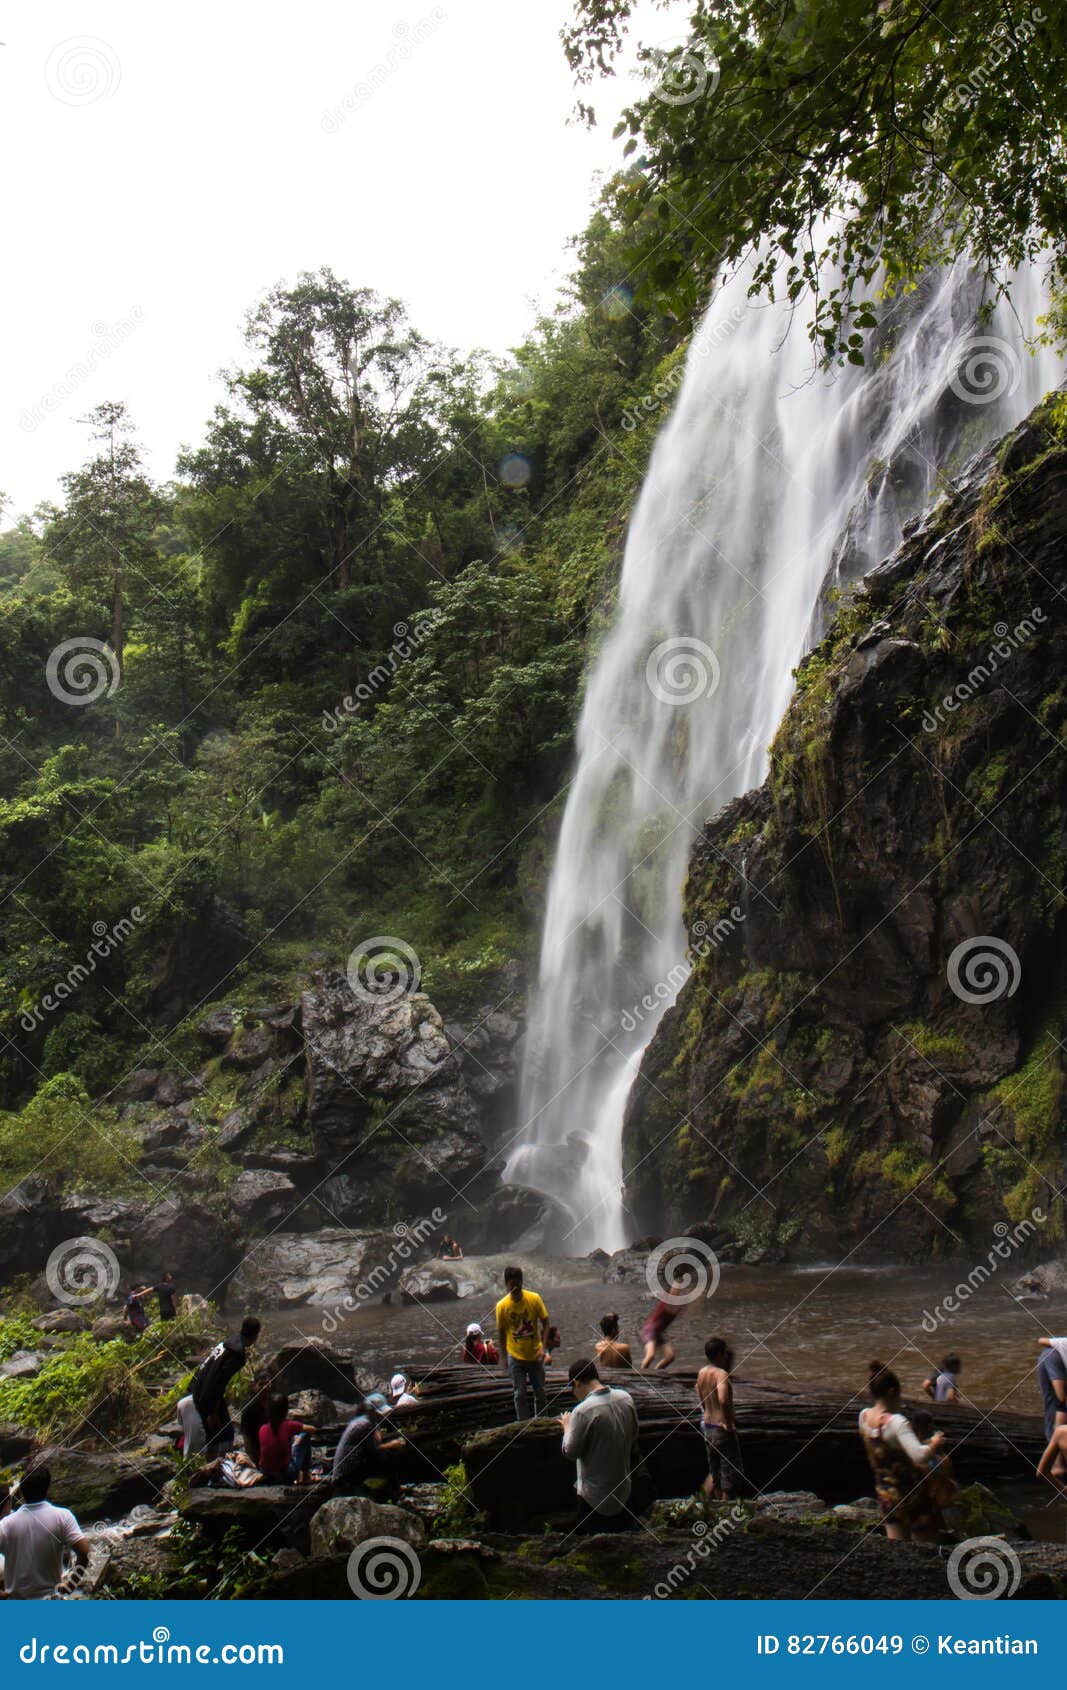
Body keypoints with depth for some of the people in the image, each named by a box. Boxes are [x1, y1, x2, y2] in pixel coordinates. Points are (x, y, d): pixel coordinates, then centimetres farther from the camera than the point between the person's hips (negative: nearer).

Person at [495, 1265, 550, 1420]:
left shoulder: (534, 1299, -13)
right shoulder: (502, 1306, -13)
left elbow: (545, 1323, -5)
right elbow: (502, 1332, -2)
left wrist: (543, 1347, -13)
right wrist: (503, 1357, 0)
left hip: (535, 1355, 1)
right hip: (515, 1357, -1)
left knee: (540, 1392, 11)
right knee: (520, 1394, 5)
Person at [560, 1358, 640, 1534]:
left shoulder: (583, 1411, -28)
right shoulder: (625, 1398, -8)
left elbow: (571, 1452, -17)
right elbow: (633, 1437, 5)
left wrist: (567, 1427, -2)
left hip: (596, 1496, -6)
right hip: (624, 1488, 6)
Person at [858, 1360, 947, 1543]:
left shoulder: (863, 1416, -4)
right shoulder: (896, 1422, -26)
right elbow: (919, 1456, -36)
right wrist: (933, 1445, -18)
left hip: (885, 1492, 7)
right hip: (909, 1492, -7)